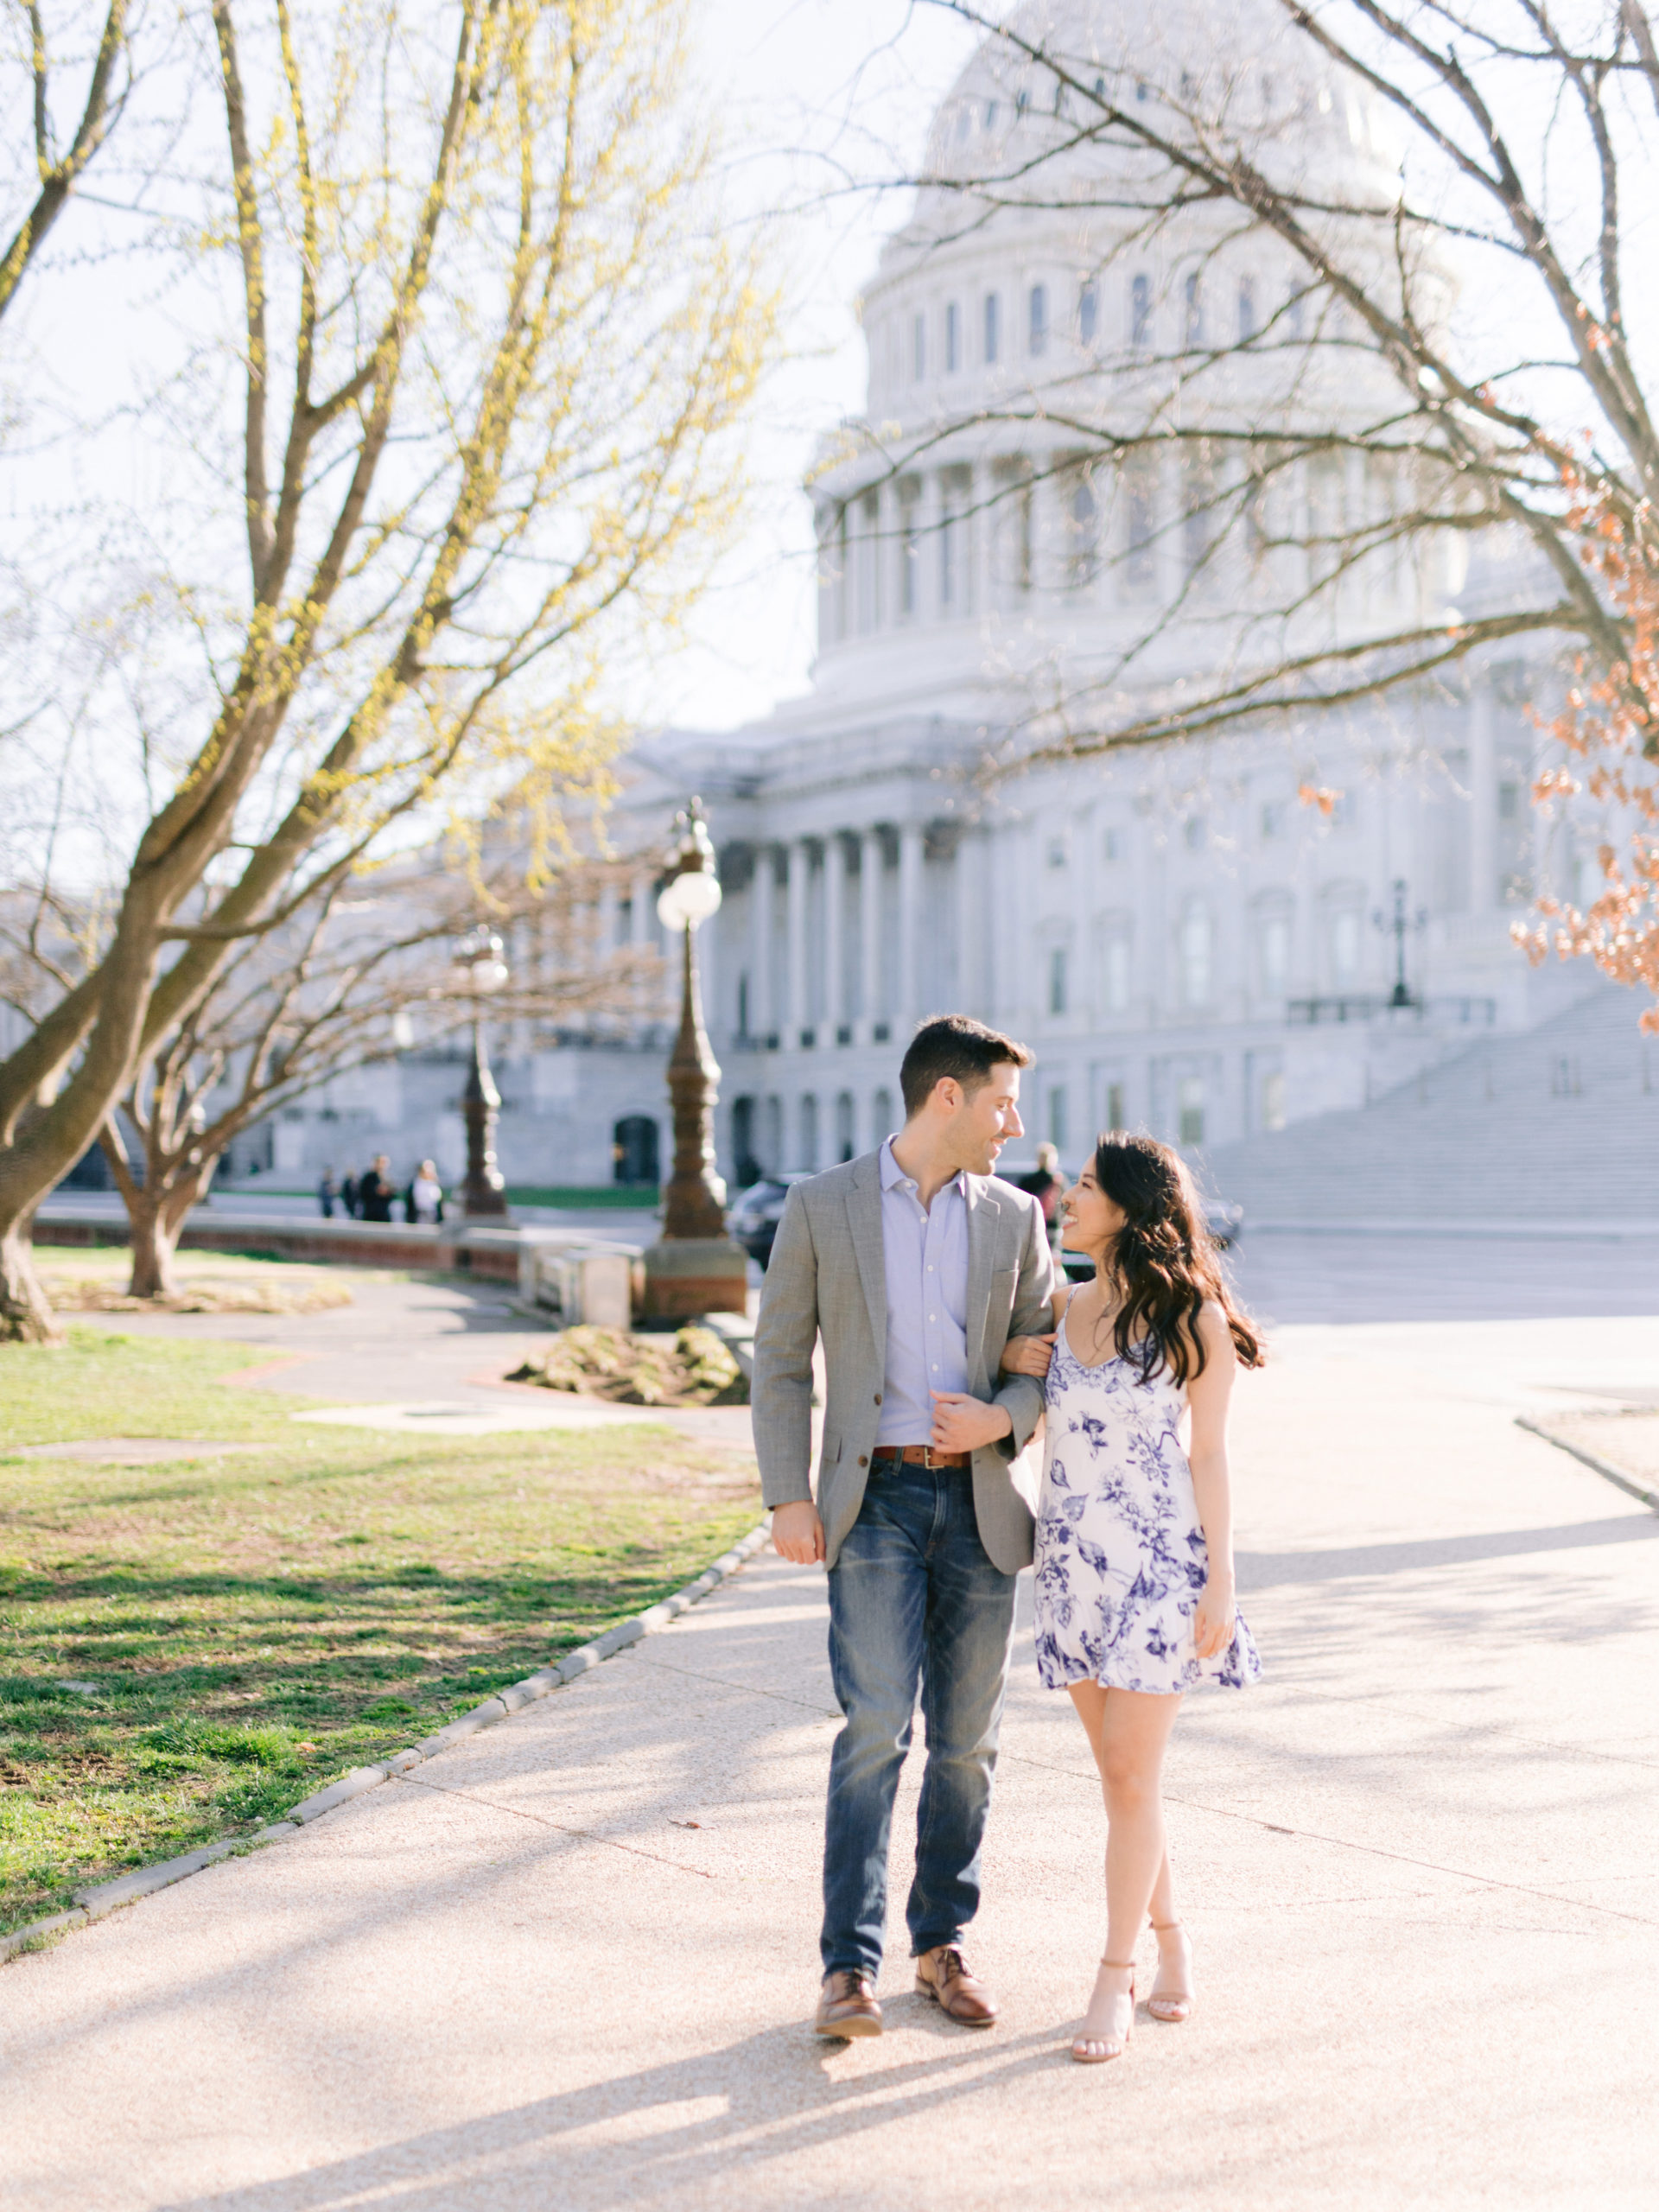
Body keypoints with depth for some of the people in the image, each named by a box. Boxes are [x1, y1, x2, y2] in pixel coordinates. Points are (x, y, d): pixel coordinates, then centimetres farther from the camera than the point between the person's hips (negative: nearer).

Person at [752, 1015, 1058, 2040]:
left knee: (967, 1740, 8)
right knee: (874, 1729, -12)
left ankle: (944, 1943, 22)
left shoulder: (1014, 1217, 7)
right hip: (876, 1501, -3)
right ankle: (851, 1967, -7)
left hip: (980, 1502, 3)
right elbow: (781, 1359, 1)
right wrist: (788, 1496, -6)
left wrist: (1000, 1417, -10)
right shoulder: (823, 1207, 0)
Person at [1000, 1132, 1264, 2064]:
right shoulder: (1062, 1310, 8)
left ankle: (1116, 1978, 4)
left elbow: (1211, 1453, -3)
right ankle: (1173, 1940, 26)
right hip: (1073, 1561, 5)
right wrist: (1009, 1360, 2)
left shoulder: (1193, 1315, -4)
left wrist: (1220, 1582, -7)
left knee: (1131, 1774, -6)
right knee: (1120, 1772, 10)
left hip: (1162, 1561, -5)